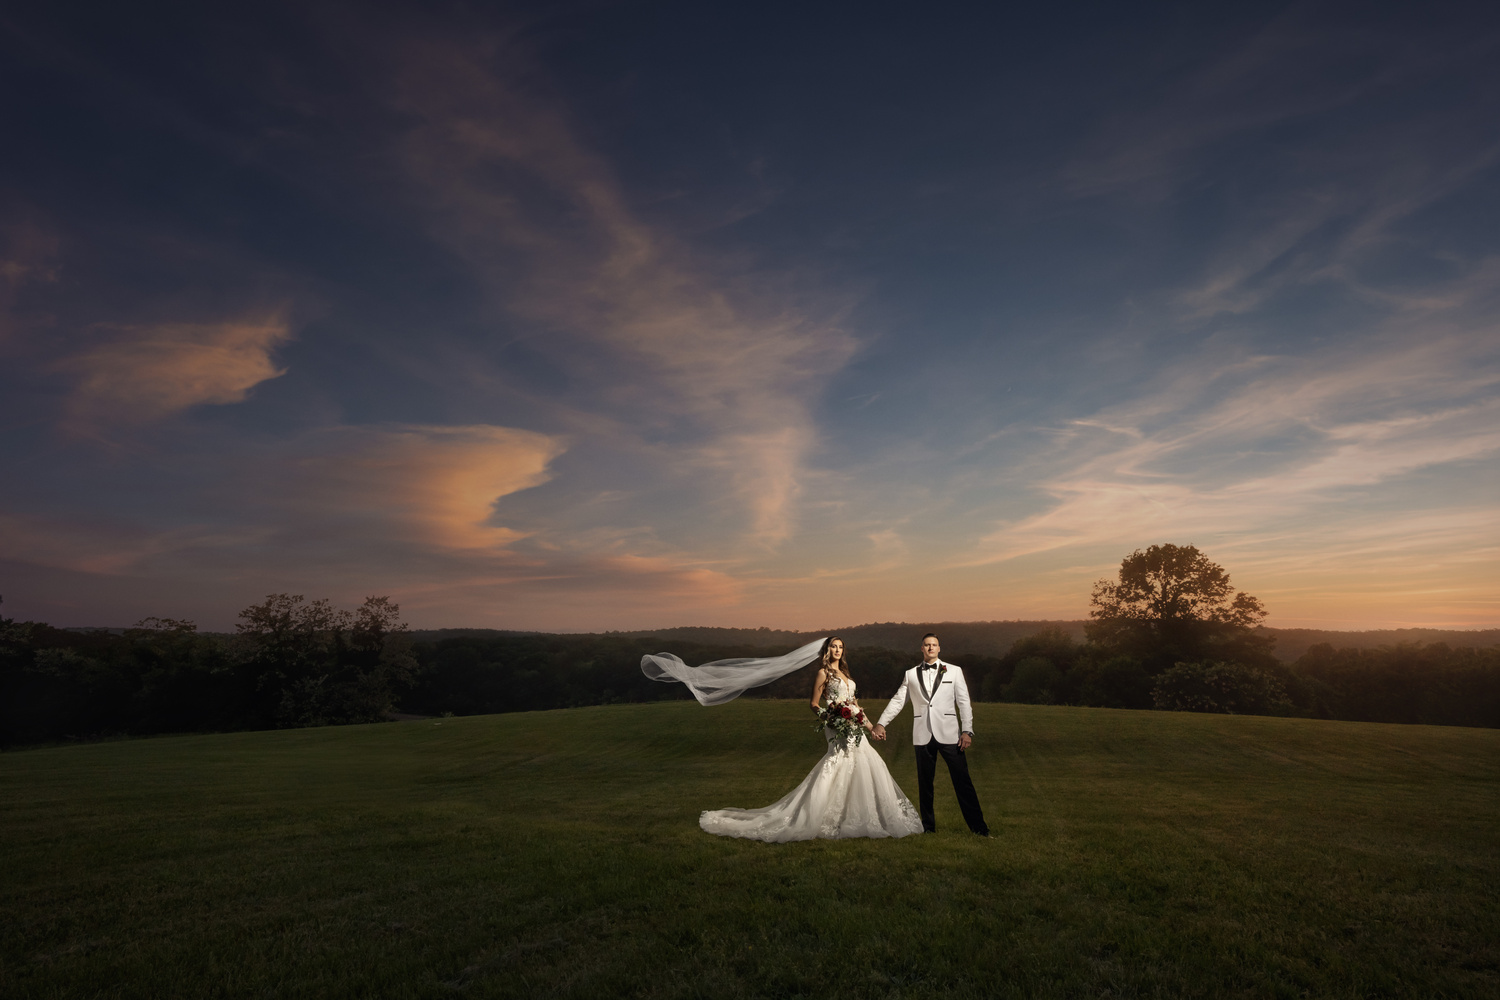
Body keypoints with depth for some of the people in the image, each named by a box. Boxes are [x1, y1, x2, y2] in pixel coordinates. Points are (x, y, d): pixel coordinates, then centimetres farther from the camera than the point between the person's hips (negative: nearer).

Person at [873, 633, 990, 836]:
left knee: (962, 780, -3)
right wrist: (881, 723, 4)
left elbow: (964, 702, 5)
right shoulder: (911, 674, 11)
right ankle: (928, 825, 19)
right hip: (923, 735, 2)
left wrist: (967, 731, -4)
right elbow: (898, 701, 12)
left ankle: (978, 825, 6)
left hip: (949, 734, -2)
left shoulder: (954, 671, 8)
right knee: (924, 783, 7)